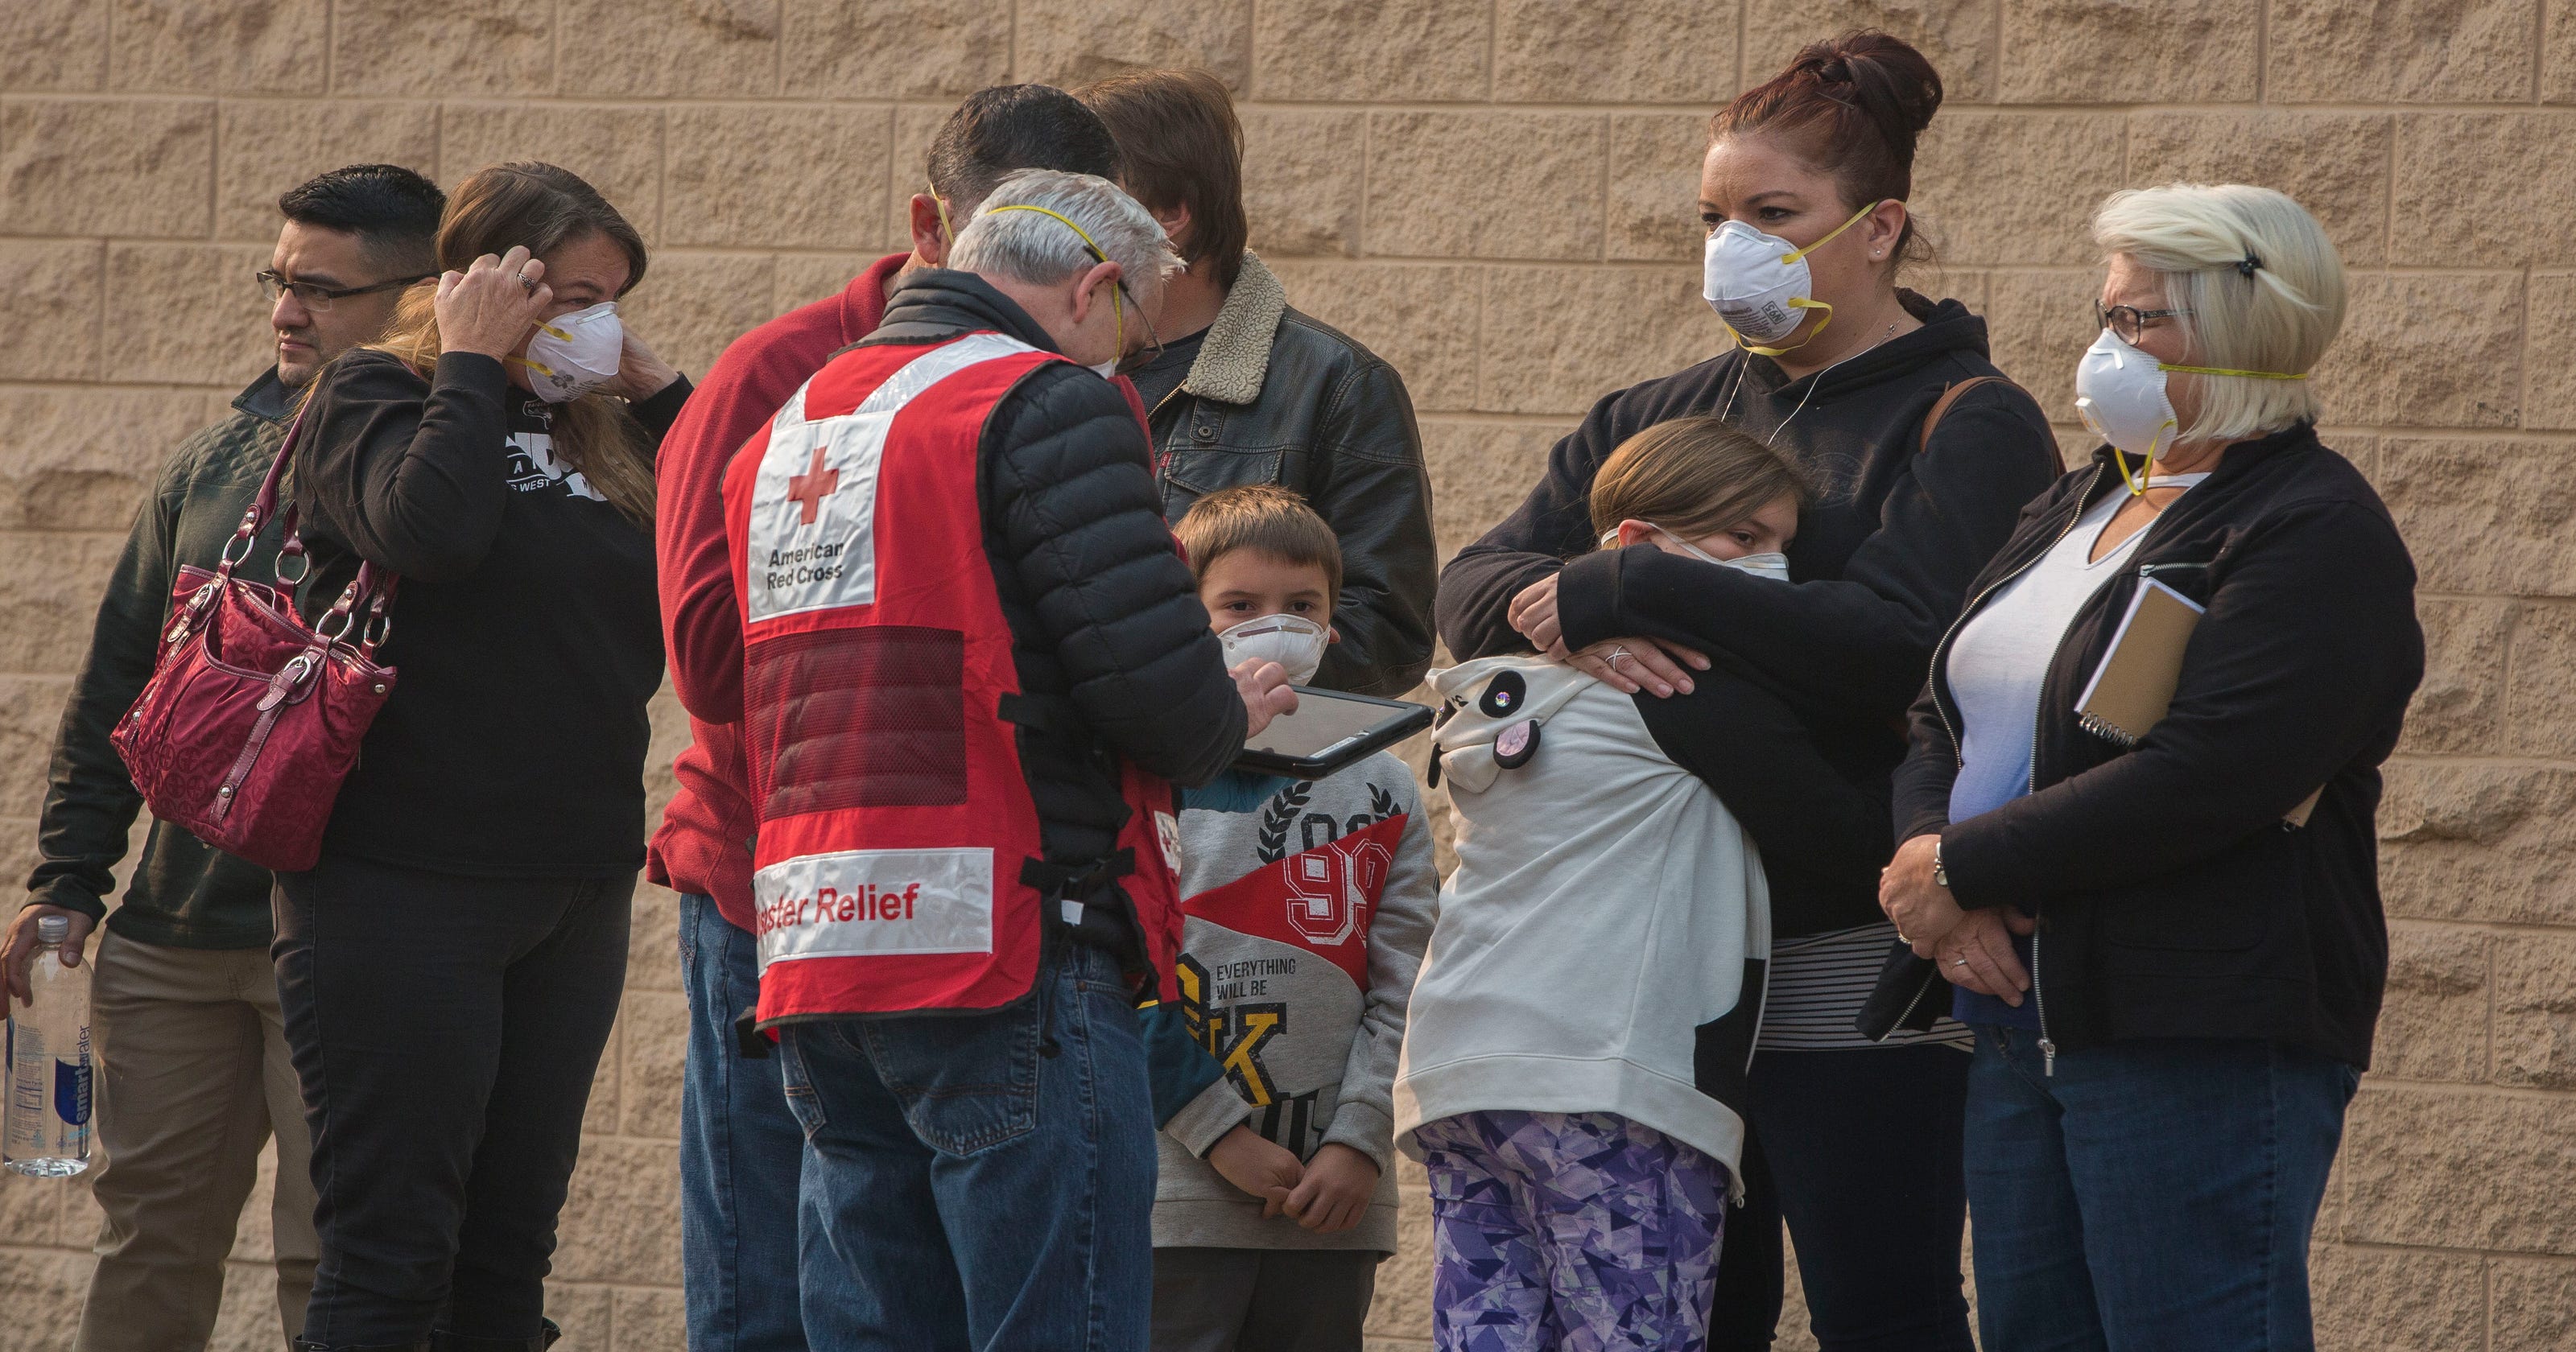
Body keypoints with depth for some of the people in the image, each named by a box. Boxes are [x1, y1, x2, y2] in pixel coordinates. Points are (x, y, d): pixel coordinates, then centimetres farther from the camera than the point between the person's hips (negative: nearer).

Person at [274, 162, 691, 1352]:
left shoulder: (587, 431, 14)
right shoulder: (370, 398, -4)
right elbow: (429, 526, -25)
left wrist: (657, 391, 5)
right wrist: (470, 363, -12)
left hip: (574, 891, 7)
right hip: (402, 885, -7)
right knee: (390, 1255, -8)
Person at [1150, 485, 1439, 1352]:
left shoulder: (1379, 791, 10)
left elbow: (1402, 991, 6)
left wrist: (1359, 1141, -6)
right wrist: (1221, 1134, -12)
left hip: (1333, 1200, 3)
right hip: (1178, 1192, -3)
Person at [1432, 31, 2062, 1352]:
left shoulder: (1968, 425, -3)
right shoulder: (1666, 416, 16)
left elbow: (1895, 642, -19)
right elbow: (1473, 587, 8)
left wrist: (1625, 589, -18)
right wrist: (1577, 626, -16)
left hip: (1854, 948, -6)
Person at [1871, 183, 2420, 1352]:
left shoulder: (2316, 533, -10)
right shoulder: (2079, 506, 19)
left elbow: (2198, 780, -21)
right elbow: (1941, 724, 15)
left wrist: (1962, 870, -15)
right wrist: (1929, 850, -8)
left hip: (2202, 1036, -9)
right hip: (2020, 1018, 9)